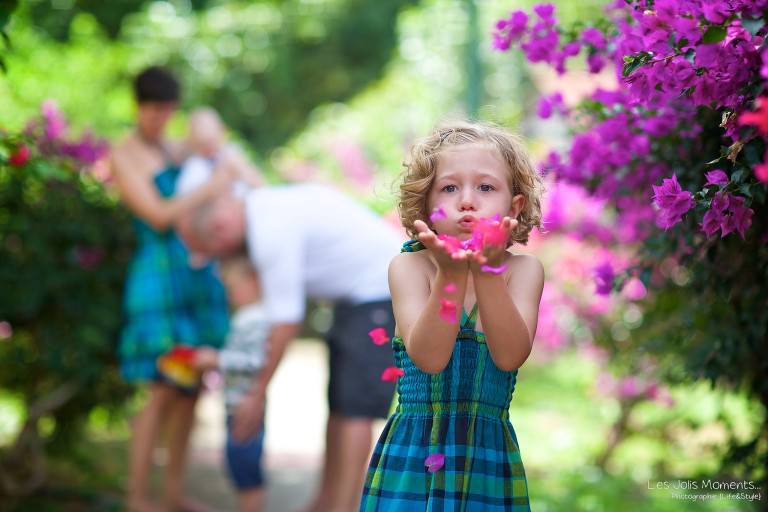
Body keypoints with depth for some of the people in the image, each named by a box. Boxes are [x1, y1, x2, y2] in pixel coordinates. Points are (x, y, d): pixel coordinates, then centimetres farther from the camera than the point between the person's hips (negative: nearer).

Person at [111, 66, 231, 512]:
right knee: (165, 390, -9)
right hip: (159, 274, -7)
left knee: (192, 387, 7)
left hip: (198, 272, 7)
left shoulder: (176, 149, 14)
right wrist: (211, 189, -12)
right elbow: (159, 216, -15)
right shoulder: (124, 157, -6)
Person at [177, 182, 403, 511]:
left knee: (355, 408, -10)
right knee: (340, 404, 11)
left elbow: (286, 322, -20)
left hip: (383, 292, -10)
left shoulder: (272, 230, -23)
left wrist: (257, 394, -12)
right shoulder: (263, 206, 6)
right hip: (365, 291, 10)